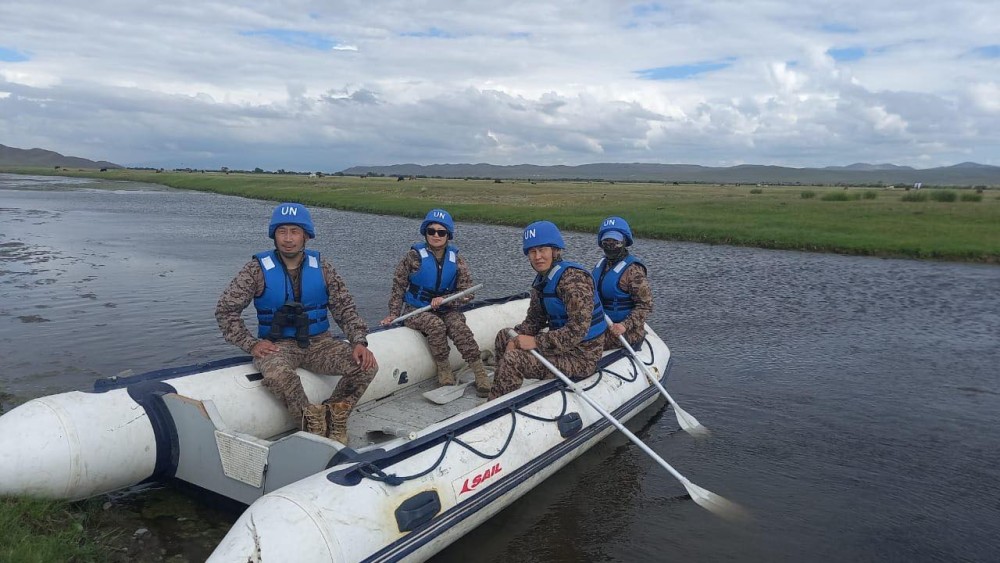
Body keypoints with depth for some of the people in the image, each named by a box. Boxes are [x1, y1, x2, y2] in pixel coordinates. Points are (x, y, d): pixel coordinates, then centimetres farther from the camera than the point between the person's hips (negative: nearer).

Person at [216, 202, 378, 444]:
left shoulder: (321, 267, 3)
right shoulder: (258, 269, -4)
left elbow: (345, 308, 3)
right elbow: (225, 310, -2)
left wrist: (359, 342, -12)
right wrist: (251, 344, -13)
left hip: (318, 342, 3)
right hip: (277, 344, -2)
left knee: (366, 365, -21)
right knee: (277, 374, -38)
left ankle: (334, 416, -2)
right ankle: (312, 424, -14)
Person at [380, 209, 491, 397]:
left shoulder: (456, 261, 0)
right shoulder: (414, 256, -5)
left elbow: (467, 293, -3)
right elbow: (398, 287, 0)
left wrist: (444, 300, -18)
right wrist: (393, 314, -8)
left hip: (445, 310, 2)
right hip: (415, 309, -2)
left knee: (458, 326, -28)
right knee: (436, 325, -33)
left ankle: (480, 373, -25)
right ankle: (443, 370, -15)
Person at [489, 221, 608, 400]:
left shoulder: (573, 278, -21)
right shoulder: (542, 278, 7)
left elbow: (578, 330, -28)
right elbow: (534, 320, 8)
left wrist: (536, 342, -25)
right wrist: (516, 339, -11)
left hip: (581, 356, -10)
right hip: (564, 345, 10)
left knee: (512, 360, -21)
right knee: (504, 336, 14)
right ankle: (504, 389, 18)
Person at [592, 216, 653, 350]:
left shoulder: (633, 270, -15)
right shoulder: (601, 264, 11)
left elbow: (645, 305, -17)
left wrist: (625, 325, -27)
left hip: (627, 331, -8)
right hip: (603, 326, 8)